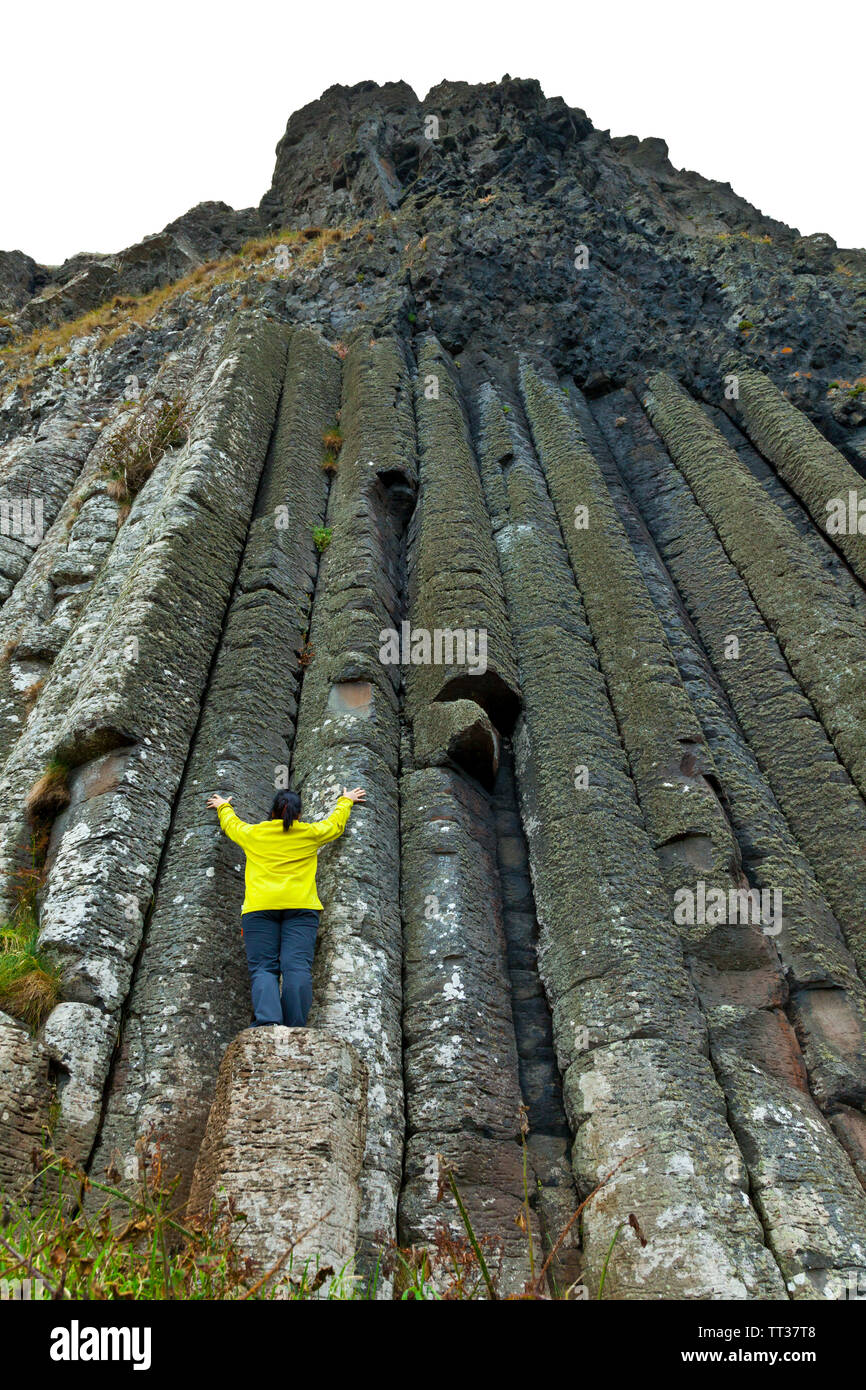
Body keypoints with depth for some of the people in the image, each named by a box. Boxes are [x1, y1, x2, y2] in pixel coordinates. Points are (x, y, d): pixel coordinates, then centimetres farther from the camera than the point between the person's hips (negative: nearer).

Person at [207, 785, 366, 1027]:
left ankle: (267, 1020, -26)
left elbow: (230, 824, 38)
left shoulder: (252, 833, 16)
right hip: (301, 907, 0)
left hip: (259, 907, 0)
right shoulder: (311, 833, 16)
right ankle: (296, 1030, -18)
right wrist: (346, 801, 54)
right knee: (297, 967, -8)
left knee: (263, 968, -4)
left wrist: (223, 806, 58)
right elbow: (336, 823, 35)